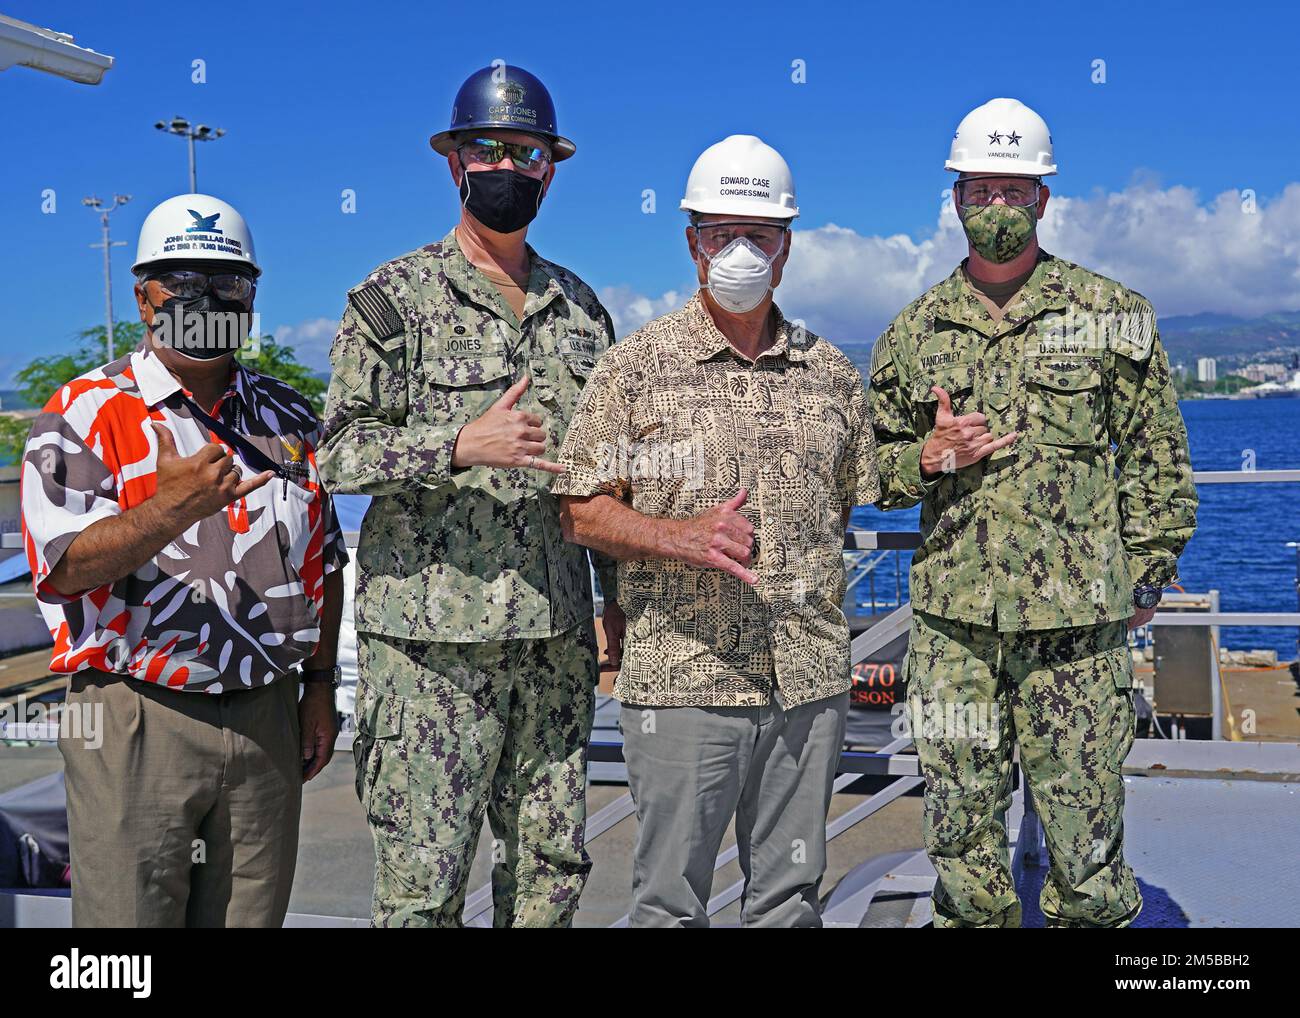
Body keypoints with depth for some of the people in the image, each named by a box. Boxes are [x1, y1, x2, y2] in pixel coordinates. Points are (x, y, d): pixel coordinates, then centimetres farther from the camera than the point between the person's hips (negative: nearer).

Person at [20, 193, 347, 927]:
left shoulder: (290, 419, 12)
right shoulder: (85, 415, -4)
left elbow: (324, 561, 17)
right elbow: (64, 568, -14)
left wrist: (320, 686, 12)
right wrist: (170, 510, -30)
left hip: (267, 720, 5)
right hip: (136, 725, -4)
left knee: (252, 915, 12)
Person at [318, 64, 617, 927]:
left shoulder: (579, 306, 14)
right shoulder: (395, 298, -1)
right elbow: (341, 450, -6)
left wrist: (618, 599, 12)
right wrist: (460, 445, -21)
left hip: (556, 631, 5)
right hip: (432, 633, -5)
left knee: (553, 868, 11)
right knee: (423, 878, -1)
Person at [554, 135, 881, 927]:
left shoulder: (833, 375, 10)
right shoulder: (636, 367, -1)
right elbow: (580, 510, -4)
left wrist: (797, 576, 8)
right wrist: (682, 538, -19)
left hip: (812, 681, 4)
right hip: (682, 681, -3)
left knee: (791, 896, 13)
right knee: (672, 902, 5)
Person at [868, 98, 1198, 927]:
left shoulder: (1110, 314, 3)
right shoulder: (916, 331, 9)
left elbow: (1157, 457, 7)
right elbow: (873, 465, 16)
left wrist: (1145, 573, 2)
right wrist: (928, 459, -5)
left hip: (1076, 619, -2)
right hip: (950, 619, 2)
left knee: (1084, 821, 3)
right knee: (961, 829, 9)